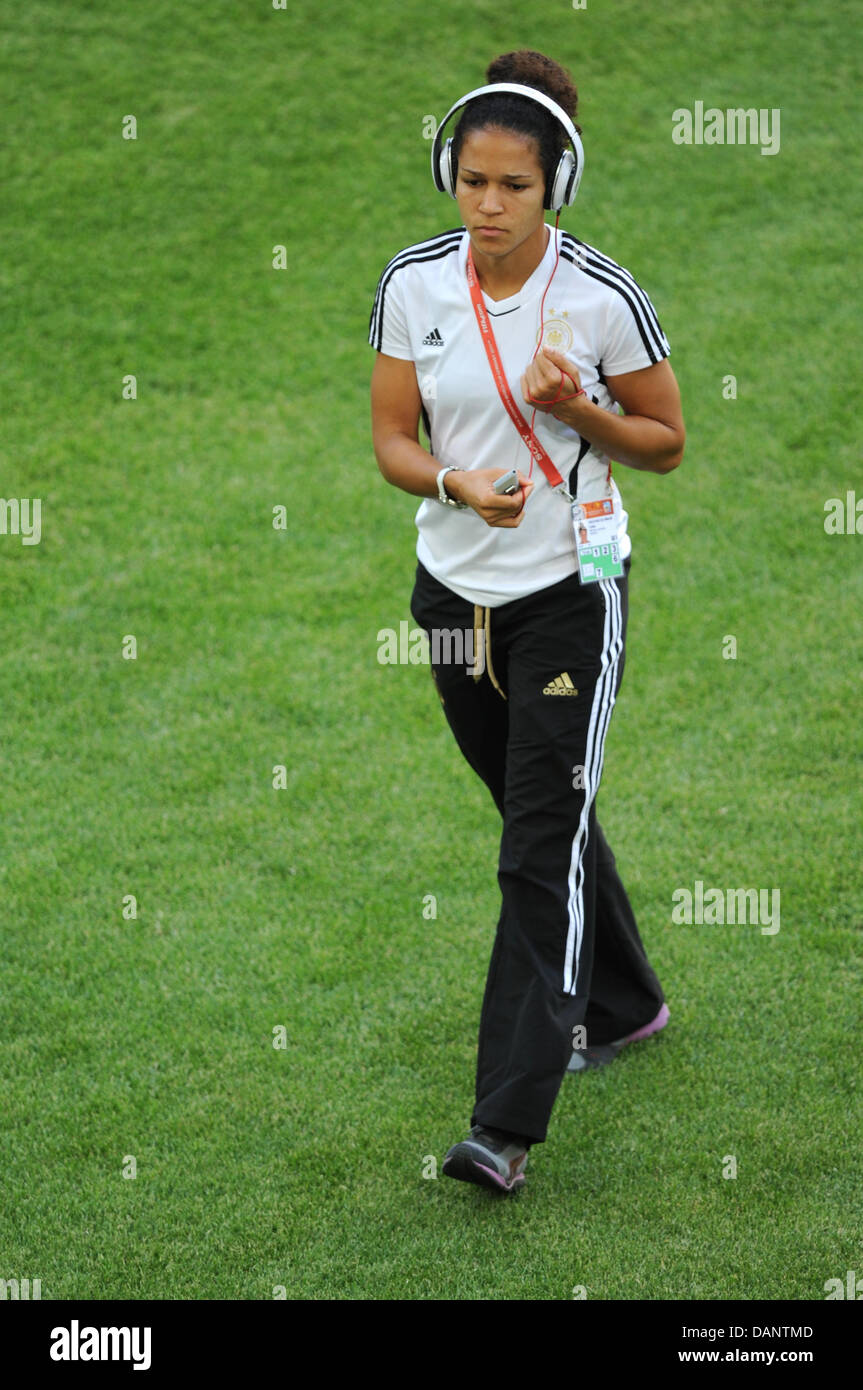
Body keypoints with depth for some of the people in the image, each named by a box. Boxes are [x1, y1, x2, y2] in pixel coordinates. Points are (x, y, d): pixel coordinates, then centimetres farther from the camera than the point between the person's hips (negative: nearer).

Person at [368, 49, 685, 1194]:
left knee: (543, 844, -10)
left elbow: (666, 443, -2)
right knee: (542, 809, 20)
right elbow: (392, 440, 0)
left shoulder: (604, 296, -13)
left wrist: (578, 412, -21)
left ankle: (507, 1123, -10)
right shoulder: (413, 282, -4)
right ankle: (623, 1003, 44)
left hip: (570, 586, -4)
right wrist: (459, 482, -21)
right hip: (455, 583, 5)